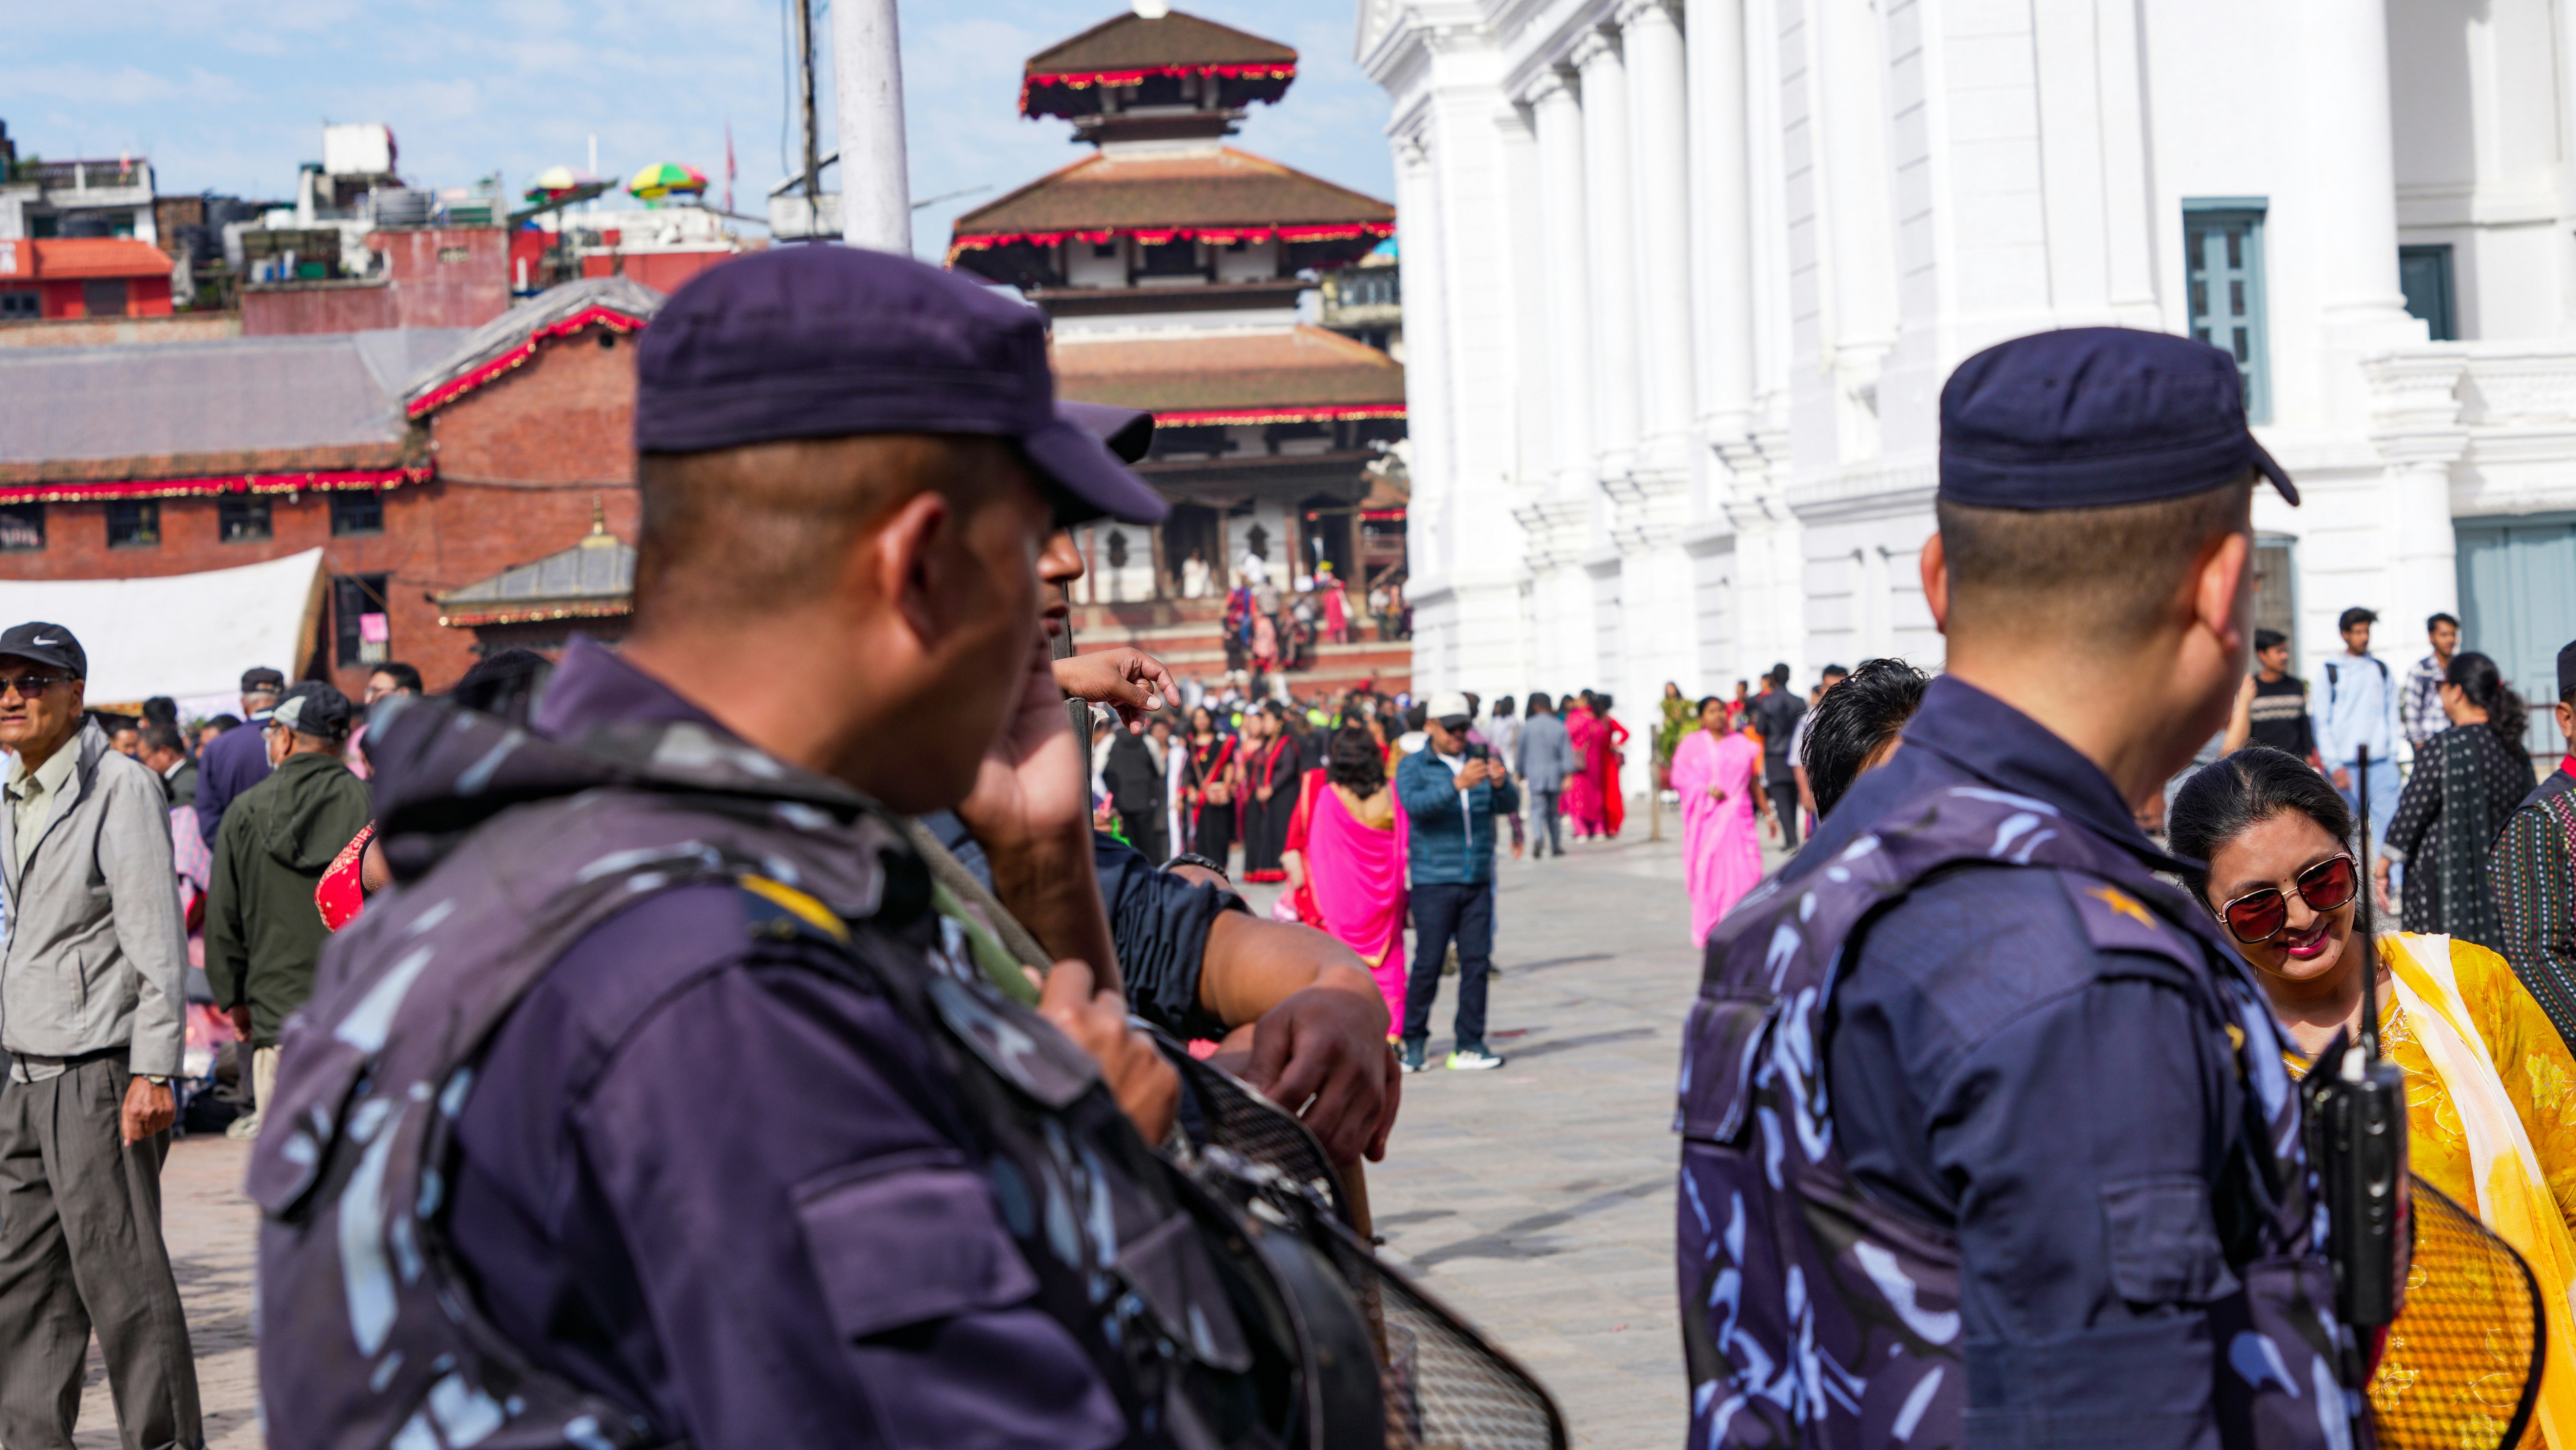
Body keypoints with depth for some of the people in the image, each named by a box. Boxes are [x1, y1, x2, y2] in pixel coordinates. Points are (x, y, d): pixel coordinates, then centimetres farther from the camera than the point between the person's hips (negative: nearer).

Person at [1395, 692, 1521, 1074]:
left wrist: (1501, 783, -20)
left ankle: (1469, 1044, 6)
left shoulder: (1481, 760, 13)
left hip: (1478, 880, 4)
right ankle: (1413, 1041, 6)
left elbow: (1508, 806, 3)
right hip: (1434, 881, -4)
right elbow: (1415, 803, -19)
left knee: (1477, 962, 1)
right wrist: (1457, 784, -32)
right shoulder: (1413, 767, 1)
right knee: (1428, 962, -6)